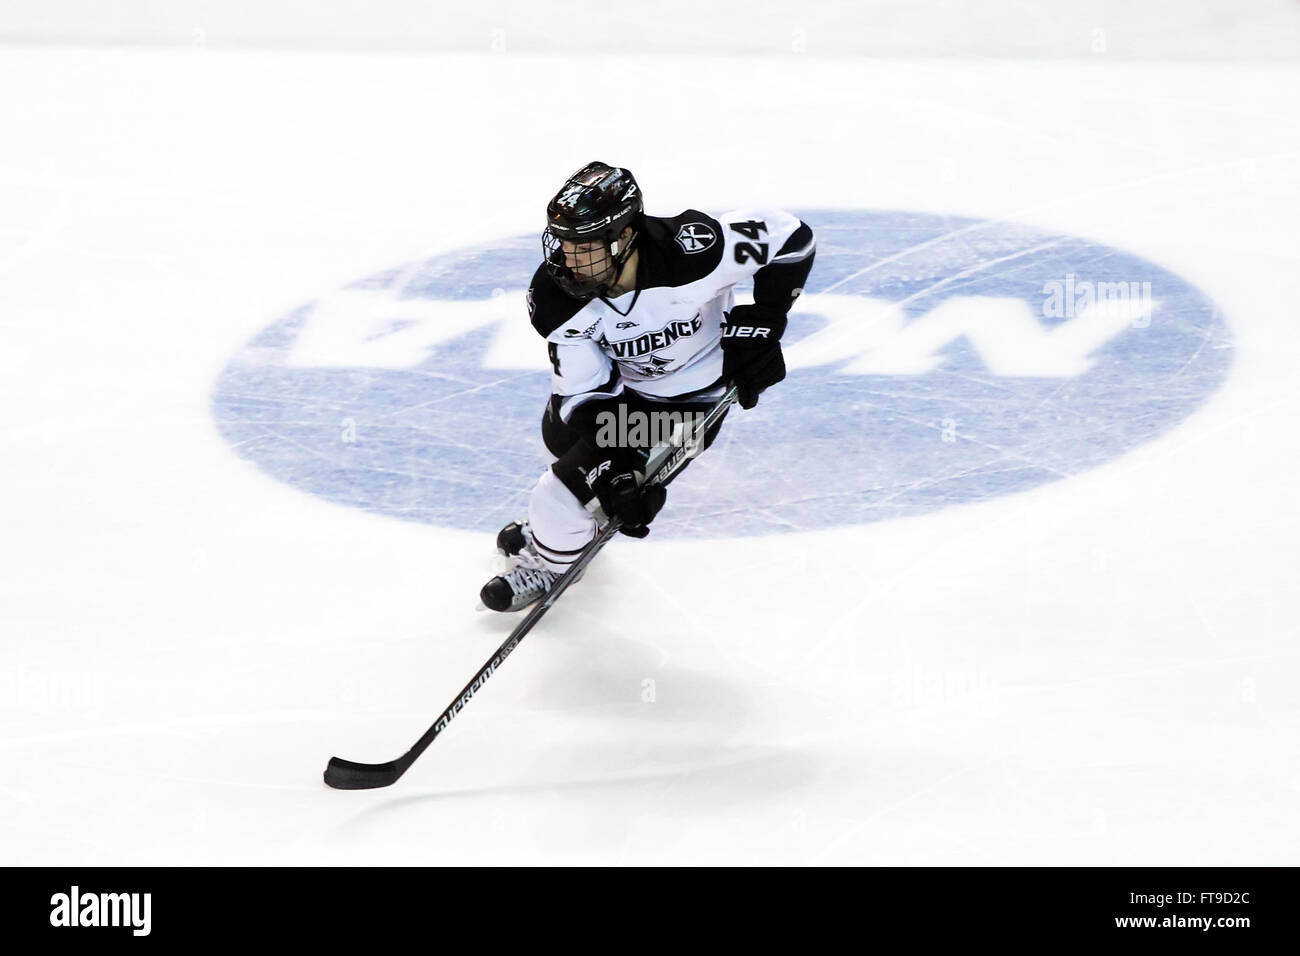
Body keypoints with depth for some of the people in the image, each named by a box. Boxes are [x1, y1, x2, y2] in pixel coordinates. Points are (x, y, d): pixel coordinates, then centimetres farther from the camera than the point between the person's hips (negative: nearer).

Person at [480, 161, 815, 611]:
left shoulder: (688, 251, -39)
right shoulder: (556, 295, -27)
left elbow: (790, 236, -25)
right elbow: (585, 392, -21)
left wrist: (761, 326, -25)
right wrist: (615, 471, -33)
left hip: (688, 402, -5)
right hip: (616, 377, 5)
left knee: (568, 486, -12)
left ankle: (545, 563, 19)